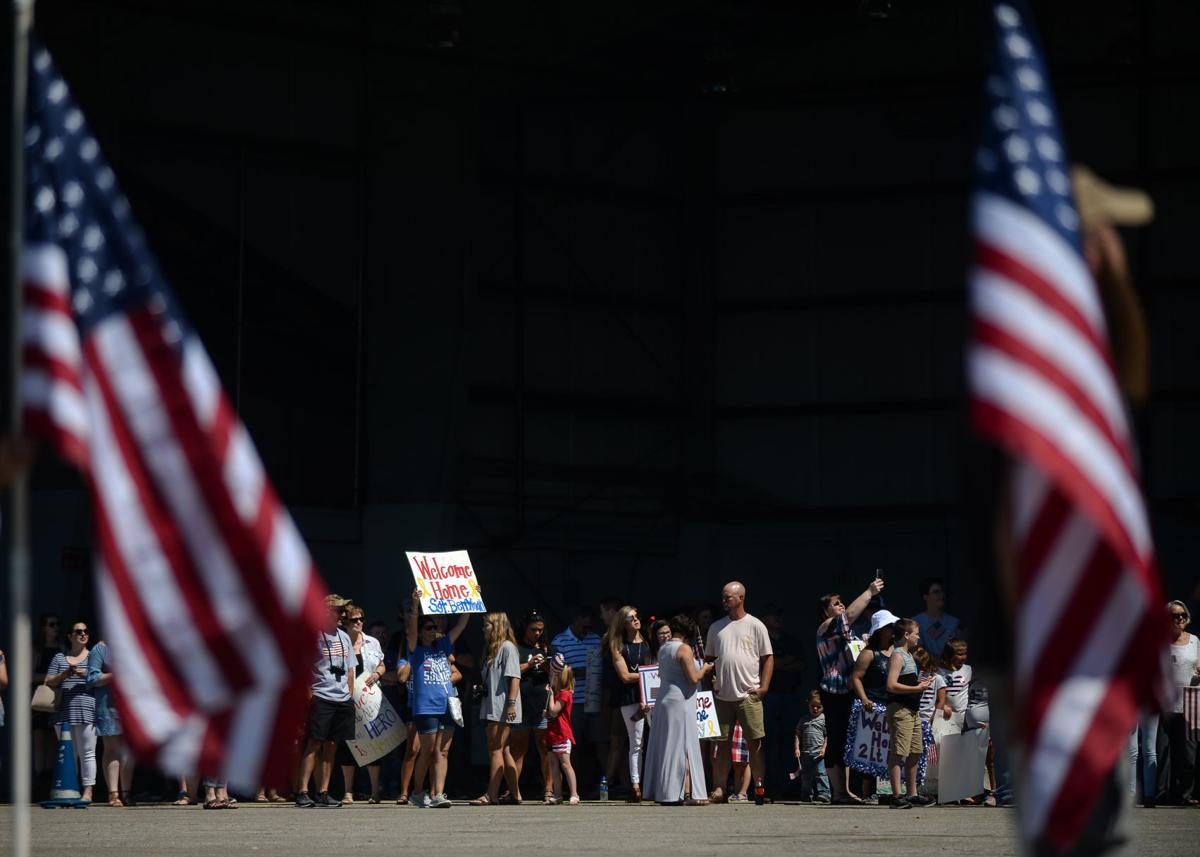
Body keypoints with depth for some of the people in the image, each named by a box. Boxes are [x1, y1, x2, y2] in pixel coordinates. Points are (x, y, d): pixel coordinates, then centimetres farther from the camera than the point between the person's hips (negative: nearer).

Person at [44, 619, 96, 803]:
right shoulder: (59, 658, 16)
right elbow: (48, 682, 11)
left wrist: (86, 675, -12)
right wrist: (65, 674, -6)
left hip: (86, 712, -3)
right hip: (63, 712, 3)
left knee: (87, 753, -7)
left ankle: (87, 791, -7)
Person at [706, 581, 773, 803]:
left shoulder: (755, 626, 3)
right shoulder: (716, 627, 13)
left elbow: (768, 659, 2)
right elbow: (708, 659, 19)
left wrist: (763, 687, -7)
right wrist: (708, 681, 4)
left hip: (749, 695, -3)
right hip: (722, 694, 3)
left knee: (755, 743, -4)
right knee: (722, 743, 4)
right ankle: (719, 789, 5)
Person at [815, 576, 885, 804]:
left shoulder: (845, 631, 23)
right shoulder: (826, 627, -5)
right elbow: (850, 614, -21)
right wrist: (870, 592, -18)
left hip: (847, 691, 9)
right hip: (833, 692, -9)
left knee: (844, 742, 9)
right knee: (836, 741, -7)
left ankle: (844, 790, 10)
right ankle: (838, 791, -8)